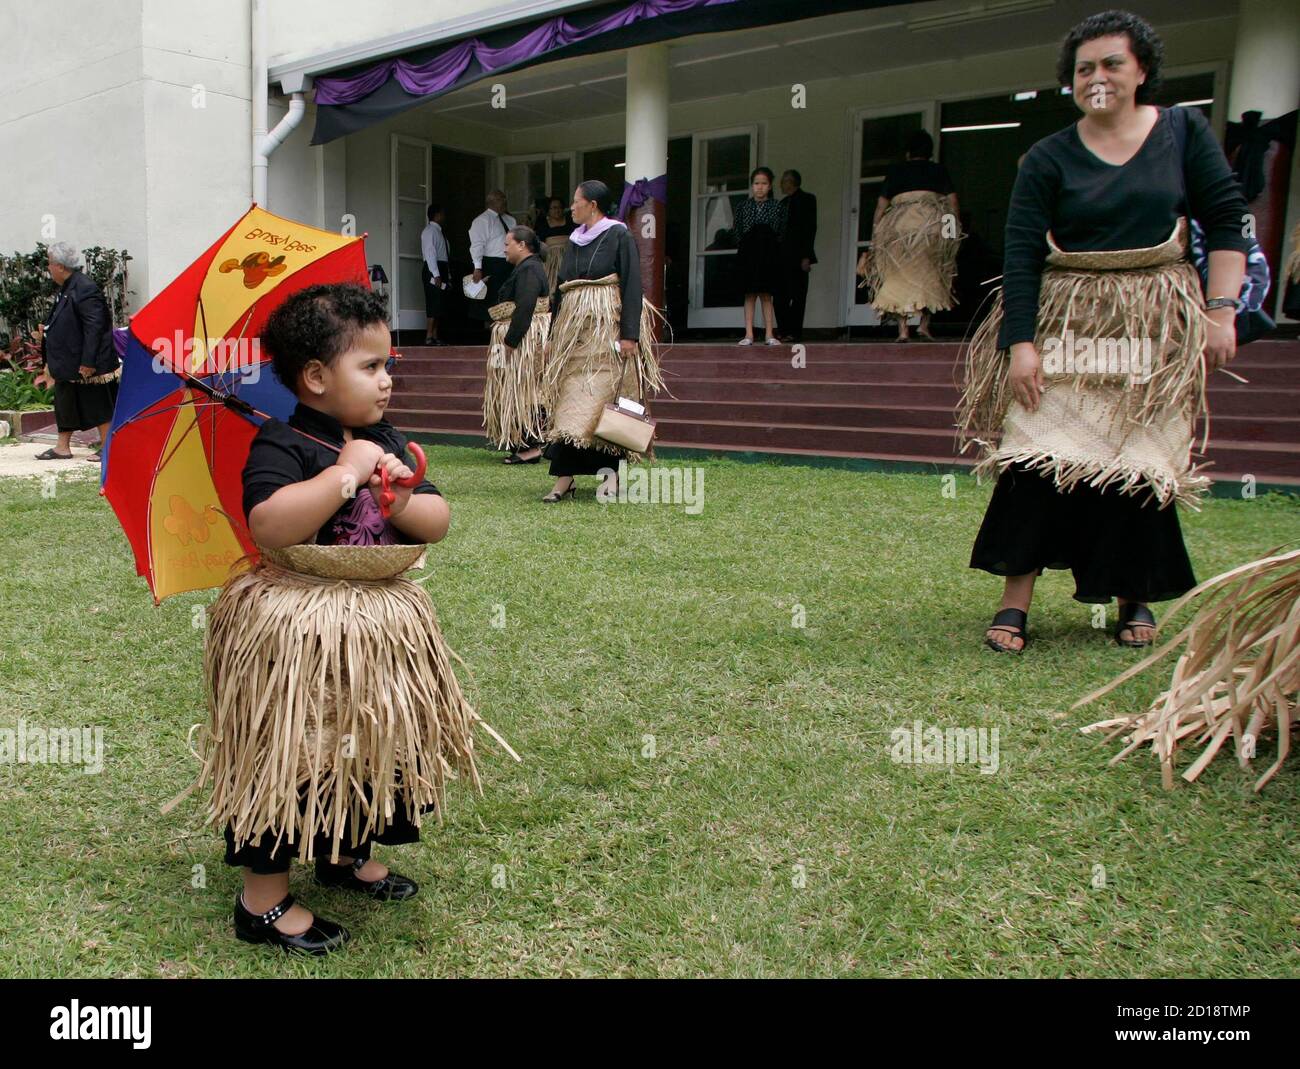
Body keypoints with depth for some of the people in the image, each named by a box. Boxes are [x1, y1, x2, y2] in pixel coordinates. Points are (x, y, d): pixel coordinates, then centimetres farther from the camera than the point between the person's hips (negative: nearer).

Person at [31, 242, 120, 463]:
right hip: (68, 362, 10)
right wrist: (45, 333, 17)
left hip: (89, 365, -10)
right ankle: (63, 447, 23)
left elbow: (94, 327, -23)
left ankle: (107, 448, 8)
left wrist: (88, 362, -24)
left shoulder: (85, 289, -19)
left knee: (99, 405, 0)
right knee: (65, 403, 15)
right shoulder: (67, 289, 11)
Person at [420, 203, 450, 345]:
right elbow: (430, 253, -16)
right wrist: (436, 275, -23)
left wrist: (447, 273, 10)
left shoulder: (438, 231, 19)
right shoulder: (429, 231, -8)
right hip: (433, 269, -9)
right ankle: (429, 338, -11)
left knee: (440, 304, 9)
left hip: (442, 269, 9)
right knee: (434, 303, -12)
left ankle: (435, 336, 12)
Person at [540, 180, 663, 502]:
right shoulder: (574, 241, 18)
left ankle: (610, 472, -3)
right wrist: (554, 336, 17)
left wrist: (629, 334, -17)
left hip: (607, 329, -6)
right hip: (573, 328, 6)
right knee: (567, 401, -1)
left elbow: (632, 286, -9)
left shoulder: (619, 236, -2)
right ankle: (564, 477, -3)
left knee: (603, 400, -10)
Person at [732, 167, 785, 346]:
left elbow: (781, 231, 4)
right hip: (748, 252, 1)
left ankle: (769, 334, 3)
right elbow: (737, 231, 7)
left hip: (768, 253, -1)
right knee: (750, 295, 2)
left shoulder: (776, 206, 5)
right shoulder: (744, 205, 7)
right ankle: (749, 334, 3)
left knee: (766, 295, 1)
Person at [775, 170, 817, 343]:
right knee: (780, 296, 2)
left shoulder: (806, 199, 0)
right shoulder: (783, 202, 20)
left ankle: (794, 332, -5)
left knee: (797, 295, -5)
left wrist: (806, 256, -15)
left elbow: (810, 228, -7)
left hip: (797, 256, -7)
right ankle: (783, 331, 5)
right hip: (782, 256, 7)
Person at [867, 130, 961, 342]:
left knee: (900, 275, 3)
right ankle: (924, 324, 2)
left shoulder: (895, 171, 14)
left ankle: (903, 330, -6)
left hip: (900, 226, 0)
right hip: (933, 226, 0)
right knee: (930, 275, 12)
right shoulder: (939, 170, 14)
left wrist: (875, 237, 10)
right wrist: (954, 232, 11)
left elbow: (881, 205, 9)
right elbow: (952, 200, 7)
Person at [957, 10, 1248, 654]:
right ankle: (1015, 601, -5)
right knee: (1040, 455, -10)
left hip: (1157, 329, 1)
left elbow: (1227, 220, 4)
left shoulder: (1184, 132, 5)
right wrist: (1021, 344, -14)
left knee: (1142, 461, 3)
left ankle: (1136, 597, 19)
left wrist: (1221, 311, -6)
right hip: (1066, 327, -1)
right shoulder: (1048, 159, 1)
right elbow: (1020, 255, -5)